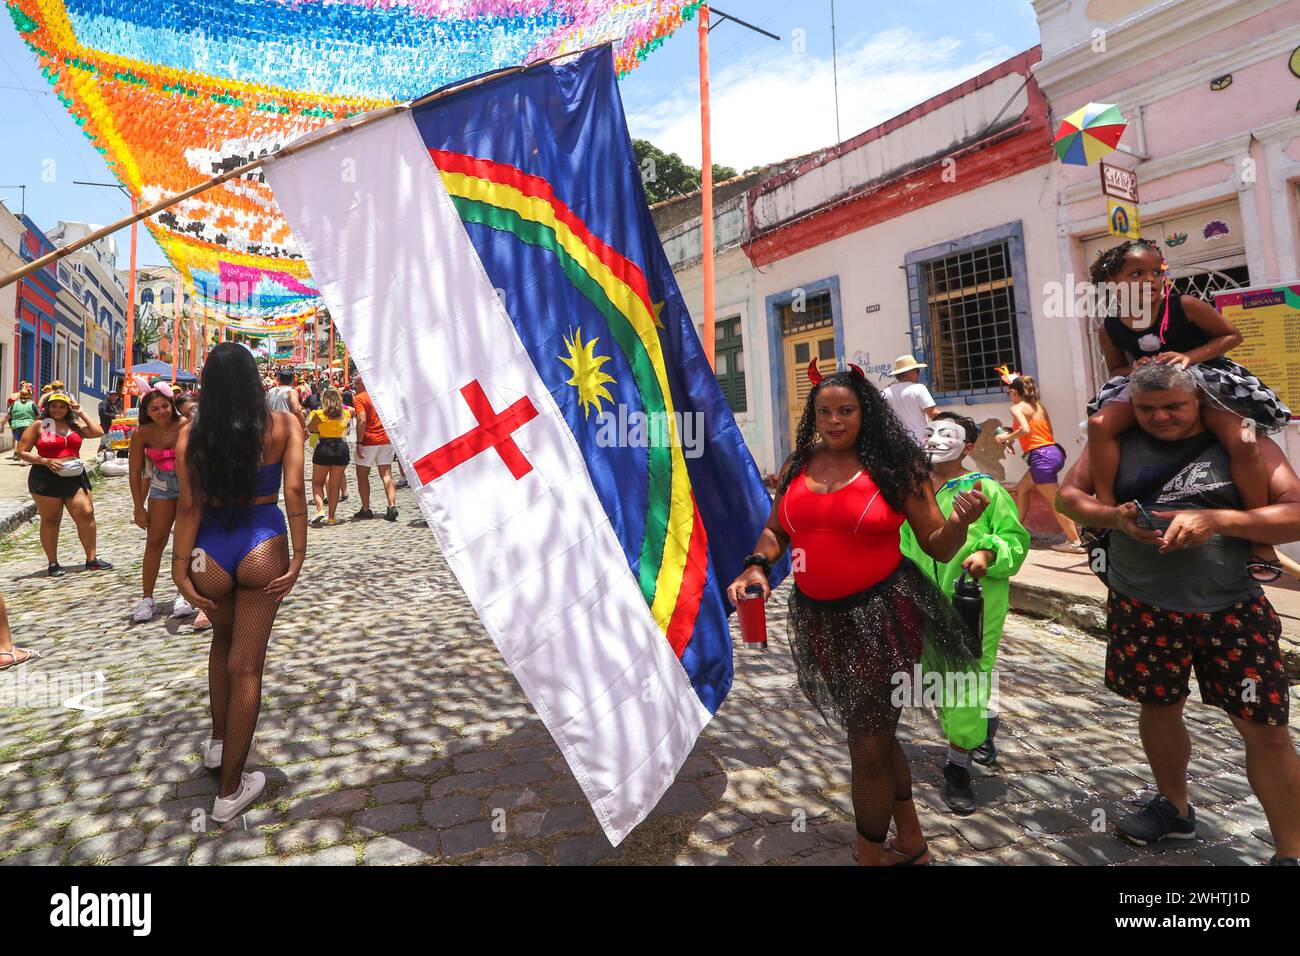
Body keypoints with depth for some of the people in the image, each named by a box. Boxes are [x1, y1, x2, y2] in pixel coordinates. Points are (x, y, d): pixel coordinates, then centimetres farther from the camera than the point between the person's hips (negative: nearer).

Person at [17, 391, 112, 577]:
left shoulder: (74, 424, 11)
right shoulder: (39, 425, 1)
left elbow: (97, 433, -4)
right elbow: (22, 452, 0)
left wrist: (81, 414, -1)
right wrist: (46, 461, -14)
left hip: (75, 476, 3)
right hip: (46, 478, -3)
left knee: (86, 514, -4)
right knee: (50, 520, 5)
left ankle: (91, 559, 4)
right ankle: (53, 564, 14)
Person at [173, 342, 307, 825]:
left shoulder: (191, 433, -1)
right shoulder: (283, 424, -4)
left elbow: (189, 505, -5)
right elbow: (294, 491, -12)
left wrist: (180, 568, -2)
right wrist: (298, 558, -10)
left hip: (210, 551, 2)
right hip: (261, 550, -2)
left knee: (223, 640, 30)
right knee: (245, 666, 6)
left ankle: (218, 742, 42)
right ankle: (229, 790, 15)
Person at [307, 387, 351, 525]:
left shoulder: (319, 414, -6)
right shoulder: (346, 413, -1)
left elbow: (309, 428, 8)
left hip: (323, 448, -2)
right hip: (341, 448, 2)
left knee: (317, 483, 13)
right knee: (335, 486, 9)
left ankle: (320, 510, -7)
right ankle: (331, 517, 10)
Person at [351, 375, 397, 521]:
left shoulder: (359, 398, -8)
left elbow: (362, 420, -19)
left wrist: (359, 443, -17)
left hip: (368, 441, -5)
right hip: (386, 439, 5)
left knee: (362, 476, 9)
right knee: (387, 475, 3)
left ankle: (366, 510, 12)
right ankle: (392, 506, -10)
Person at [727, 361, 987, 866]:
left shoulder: (894, 467, -8)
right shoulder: (797, 466, 3)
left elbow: (938, 547, -6)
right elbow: (775, 531, 12)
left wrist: (960, 522, -27)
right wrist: (756, 567, -7)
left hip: (880, 615, -5)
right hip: (818, 618, 5)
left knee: (868, 747, 4)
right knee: (873, 733, 21)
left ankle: (871, 857, 30)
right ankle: (911, 841, 44)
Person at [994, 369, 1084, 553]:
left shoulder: (1017, 408, -6)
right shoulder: (1039, 406, 16)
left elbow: (1025, 429, -23)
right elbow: (1037, 429, 15)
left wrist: (1006, 437, -8)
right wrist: (1013, 432, 18)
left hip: (1042, 456, -9)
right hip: (1052, 452, 9)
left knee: (1055, 502, -3)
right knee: (1021, 489, 21)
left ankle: (1075, 542, 1)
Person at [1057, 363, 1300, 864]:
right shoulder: (1117, 441, -2)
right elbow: (1069, 494, 2)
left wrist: (1215, 520, -25)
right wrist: (1114, 517, -17)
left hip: (1232, 610, -1)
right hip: (1143, 609, 2)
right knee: (1158, 707, 18)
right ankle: (1175, 808, 43)